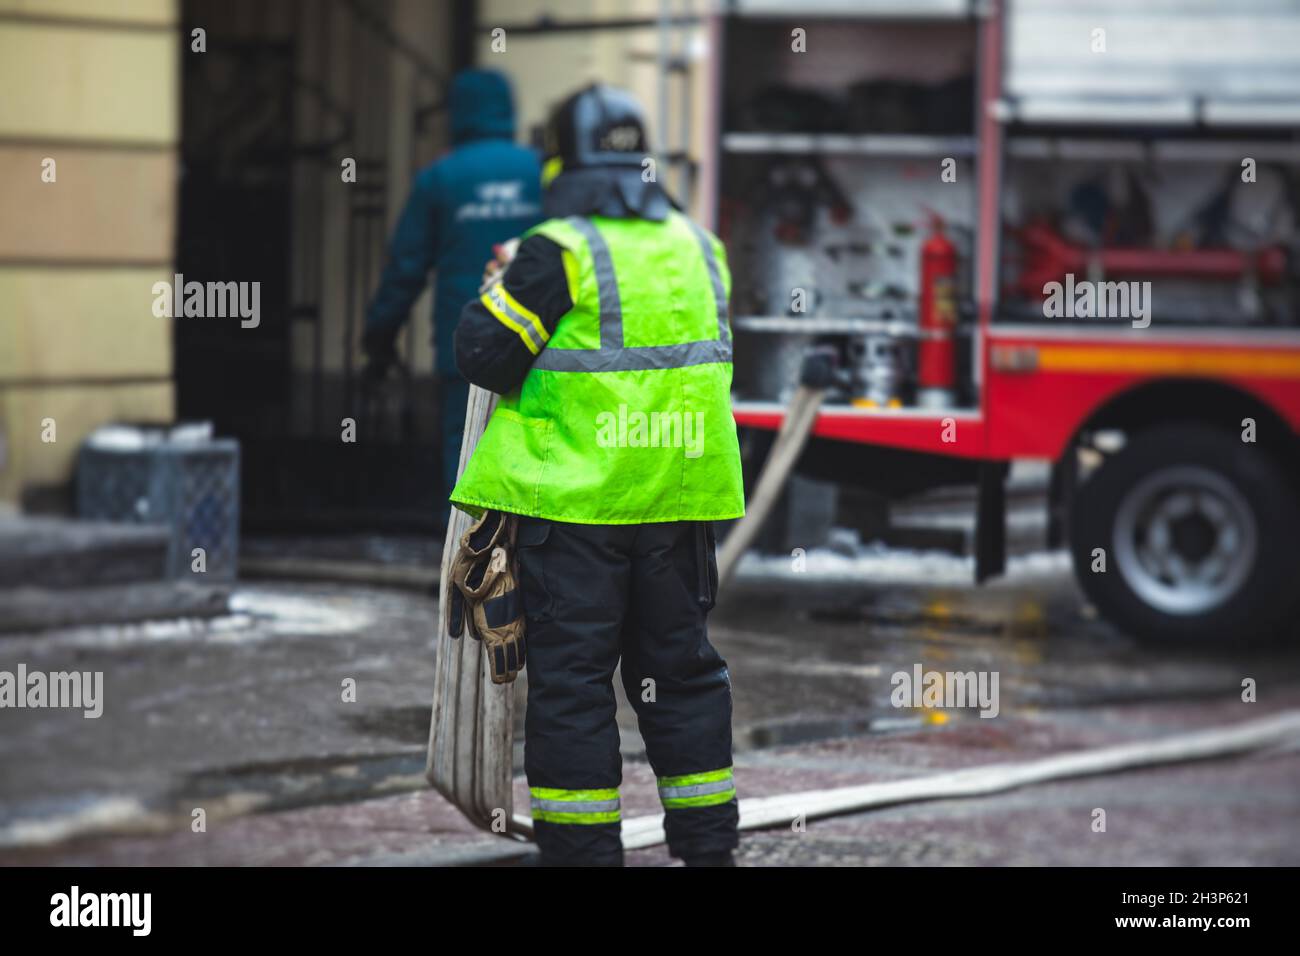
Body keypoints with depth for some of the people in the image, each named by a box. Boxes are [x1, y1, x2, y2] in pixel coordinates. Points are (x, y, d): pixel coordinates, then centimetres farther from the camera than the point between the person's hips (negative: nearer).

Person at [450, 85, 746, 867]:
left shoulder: (559, 254, -11)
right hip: (681, 499, 6)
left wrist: (495, 291, 8)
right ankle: (709, 842, 17)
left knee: (571, 676, 1)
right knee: (681, 668, 14)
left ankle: (584, 846, 1)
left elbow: (484, 356, -10)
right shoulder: (699, 247, 9)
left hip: (575, 500, -5)